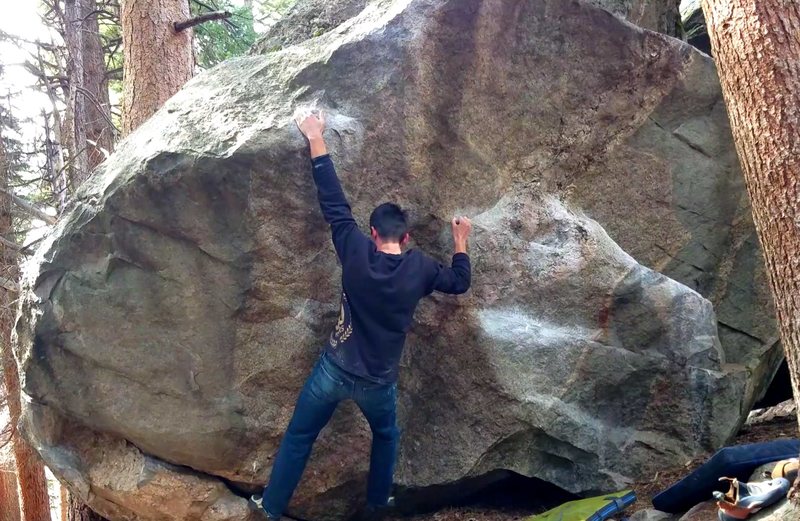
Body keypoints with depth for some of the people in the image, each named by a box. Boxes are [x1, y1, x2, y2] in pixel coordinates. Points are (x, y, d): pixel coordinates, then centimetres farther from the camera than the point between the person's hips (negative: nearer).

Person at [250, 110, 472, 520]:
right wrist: (461, 241, 21)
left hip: (334, 369, -1)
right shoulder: (420, 268, -11)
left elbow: (333, 203, -9)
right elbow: (459, 282, 7)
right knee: (386, 436, 30)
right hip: (377, 381, 1)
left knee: (298, 437, 18)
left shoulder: (357, 252, -14)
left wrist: (315, 140, -3)